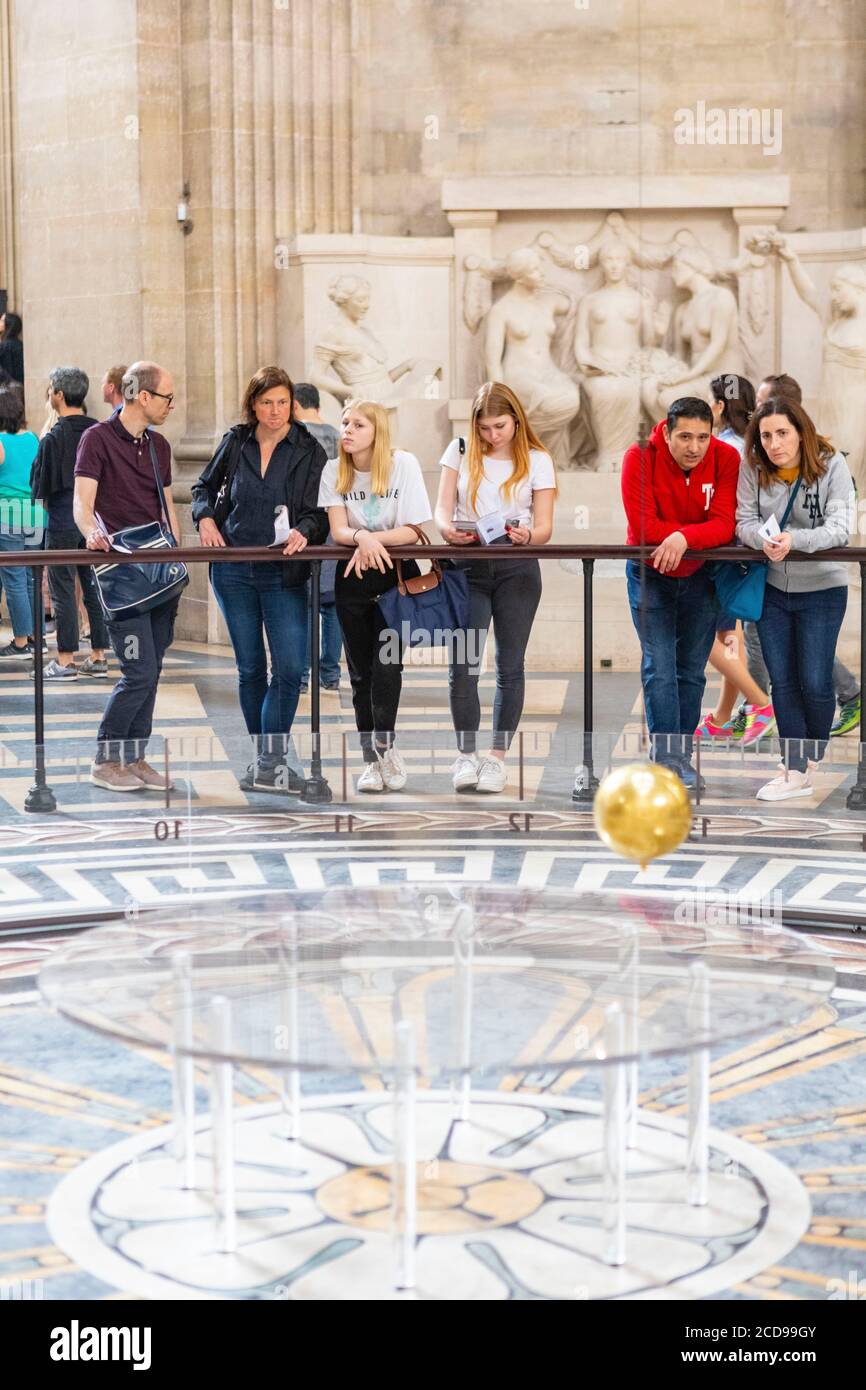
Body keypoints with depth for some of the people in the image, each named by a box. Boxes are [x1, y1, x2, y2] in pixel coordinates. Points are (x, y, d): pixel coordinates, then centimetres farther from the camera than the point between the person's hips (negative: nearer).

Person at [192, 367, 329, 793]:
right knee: (250, 667, 9)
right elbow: (205, 486, 20)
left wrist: (303, 531, -25)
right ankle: (267, 756, 20)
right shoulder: (235, 442, 6)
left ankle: (269, 758, -3)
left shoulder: (309, 451, -1)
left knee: (290, 666, -11)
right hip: (234, 571, 2)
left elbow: (317, 511, -4)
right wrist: (205, 517, 1)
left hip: (283, 573, -2)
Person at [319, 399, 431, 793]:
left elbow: (411, 531, -11)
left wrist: (373, 541, -23)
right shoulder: (334, 470, -2)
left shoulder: (403, 464, -10)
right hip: (353, 579, 3)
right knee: (361, 671, 2)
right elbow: (338, 530, -9)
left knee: (387, 662, -15)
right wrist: (362, 537, -30)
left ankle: (383, 745, -3)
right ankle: (373, 758, 7)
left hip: (397, 573, -3)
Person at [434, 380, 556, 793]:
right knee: (462, 665, -8)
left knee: (510, 665, 3)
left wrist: (526, 535, -24)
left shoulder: (537, 460, 4)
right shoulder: (460, 451, 7)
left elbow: (544, 528, 0)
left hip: (517, 569, 0)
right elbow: (442, 510, 3)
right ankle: (466, 755, 0)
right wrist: (448, 530, -21)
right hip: (467, 568, 0)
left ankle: (498, 756, 10)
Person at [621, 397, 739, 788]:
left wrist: (682, 538, -37)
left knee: (692, 670, 8)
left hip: (701, 576, 2)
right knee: (659, 667, -8)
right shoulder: (641, 457, -18)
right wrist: (698, 531, -23)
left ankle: (682, 754, 18)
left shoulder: (726, 458, -14)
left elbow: (724, 525, -21)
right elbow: (643, 526, -24)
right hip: (650, 575, -2)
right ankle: (665, 756, -6)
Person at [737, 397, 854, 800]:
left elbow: (839, 528, -18)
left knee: (815, 682, 0)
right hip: (771, 588, 3)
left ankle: (815, 758, 23)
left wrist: (794, 540, -34)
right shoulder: (752, 469, -6)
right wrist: (764, 540, -31)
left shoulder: (831, 465, -12)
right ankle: (795, 771, 11)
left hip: (821, 589, -2)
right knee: (782, 681, 4)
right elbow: (744, 522, -7)